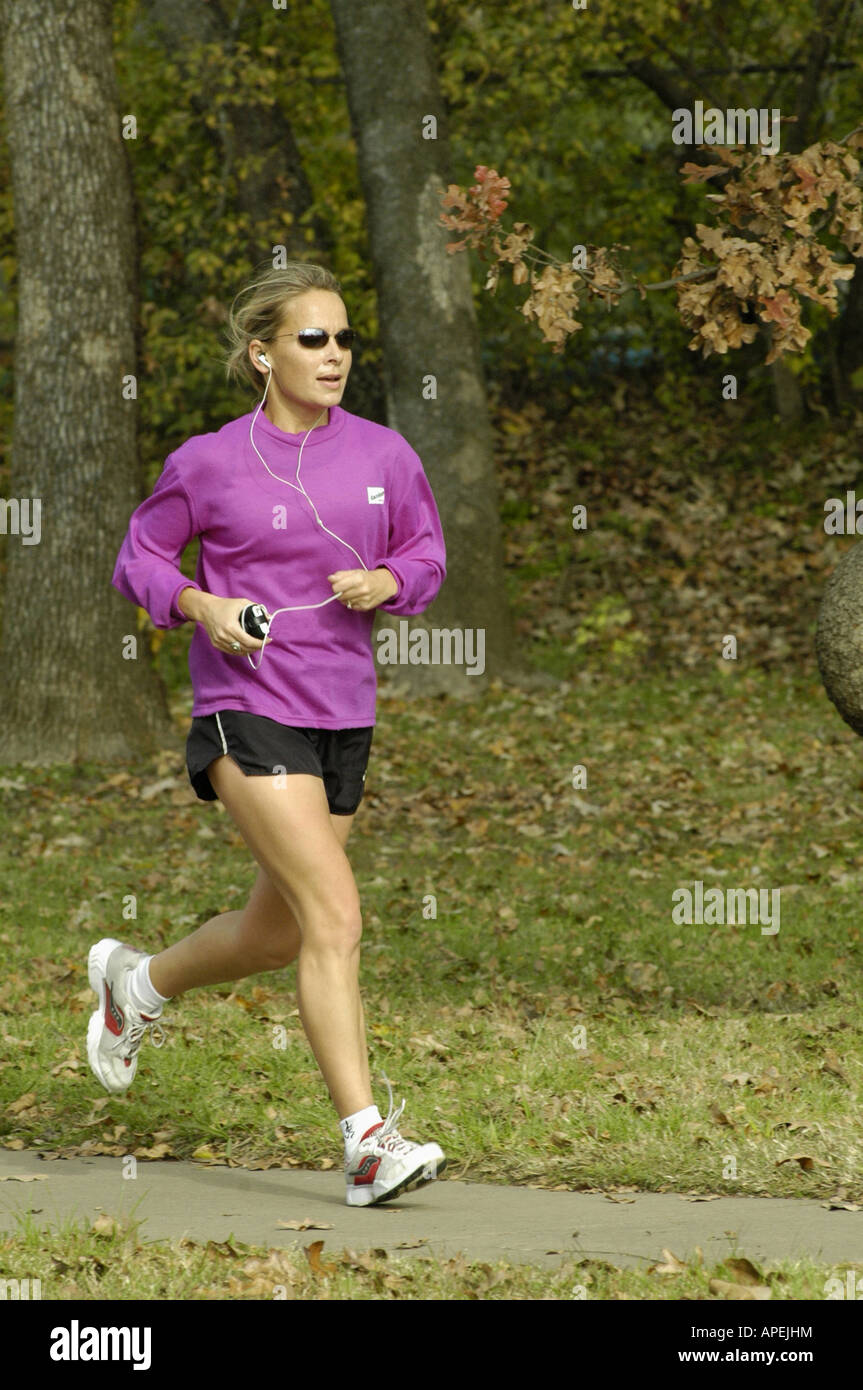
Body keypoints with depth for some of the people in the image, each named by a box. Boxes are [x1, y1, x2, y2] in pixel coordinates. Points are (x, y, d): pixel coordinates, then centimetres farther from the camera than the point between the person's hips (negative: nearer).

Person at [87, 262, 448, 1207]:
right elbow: (139, 560, 5)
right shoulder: (209, 464, -6)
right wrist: (202, 606, -14)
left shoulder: (383, 455, 3)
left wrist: (385, 582, -8)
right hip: (248, 711, -6)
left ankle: (137, 981, 46)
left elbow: (426, 554, 14)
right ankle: (368, 1143, -20)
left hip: (343, 715, 6)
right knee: (335, 913, -19)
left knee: (277, 934, 16)